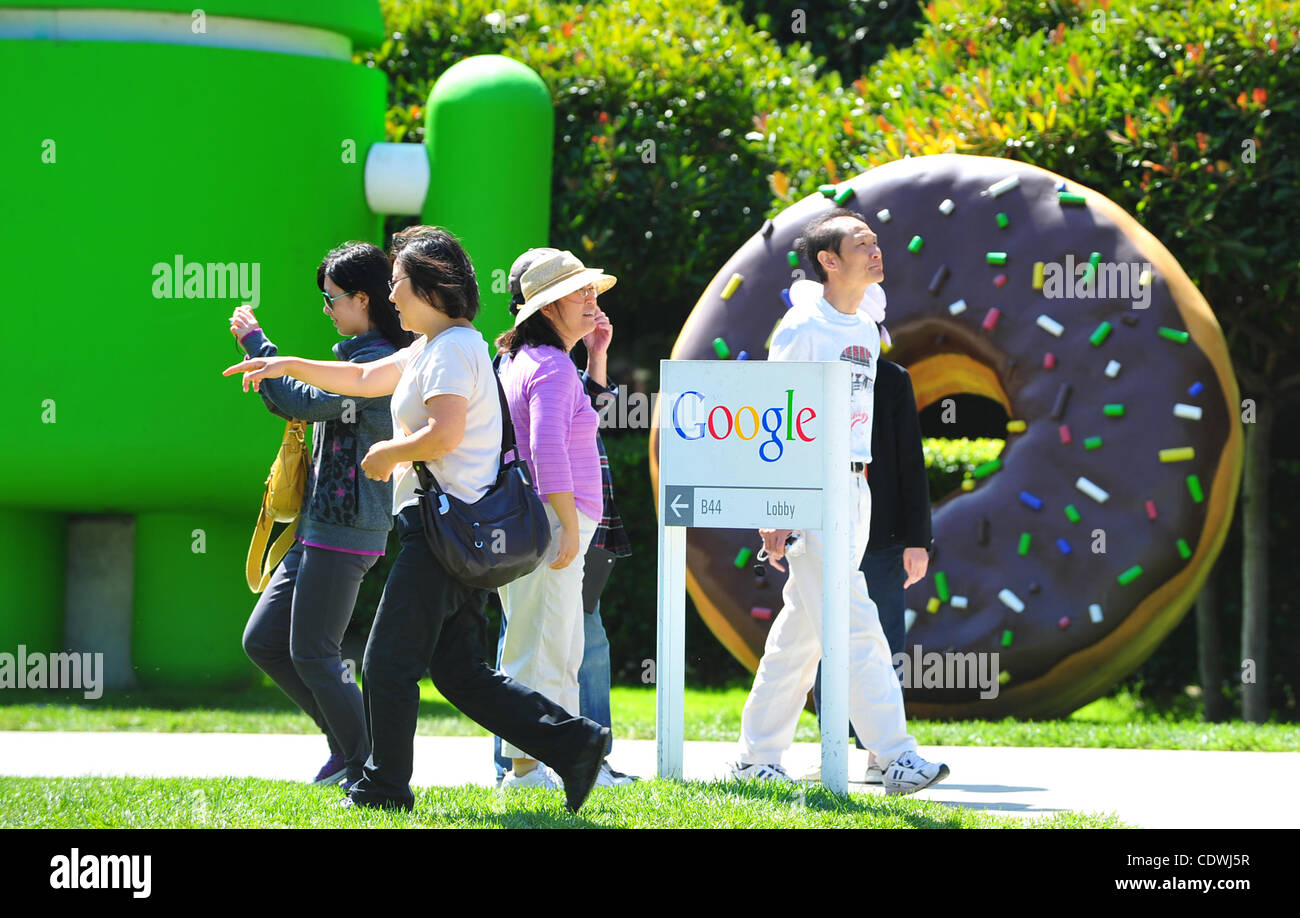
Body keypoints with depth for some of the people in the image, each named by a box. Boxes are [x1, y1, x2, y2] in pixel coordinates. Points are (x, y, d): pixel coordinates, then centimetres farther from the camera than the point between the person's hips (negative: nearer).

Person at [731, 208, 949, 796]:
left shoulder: (866, 330, 13)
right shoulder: (802, 328, -10)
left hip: (855, 485, 8)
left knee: (801, 631, 11)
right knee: (854, 626, -13)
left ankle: (759, 758, 18)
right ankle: (896, 759, -17)